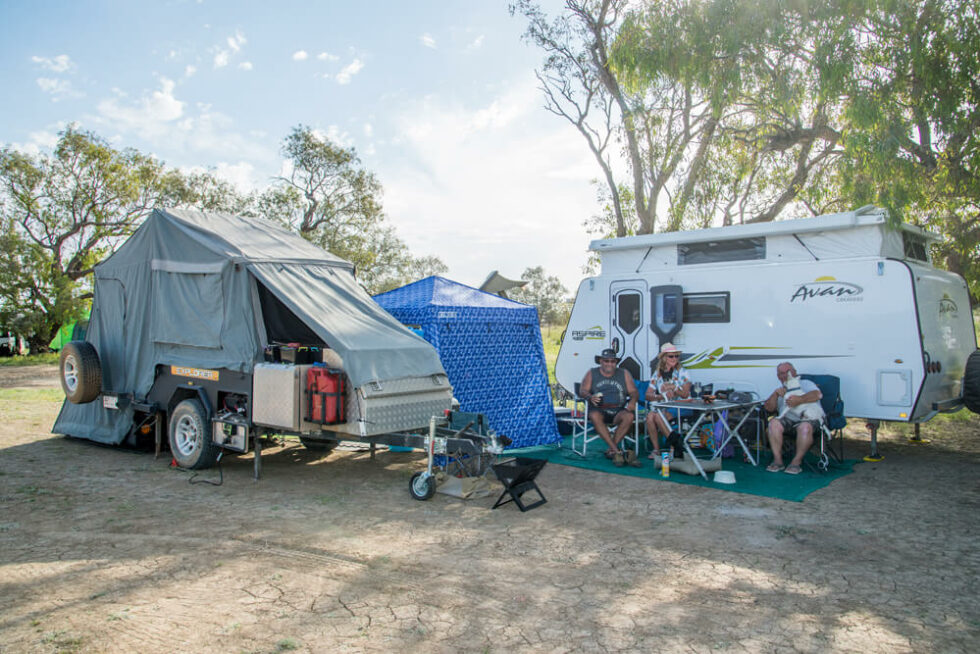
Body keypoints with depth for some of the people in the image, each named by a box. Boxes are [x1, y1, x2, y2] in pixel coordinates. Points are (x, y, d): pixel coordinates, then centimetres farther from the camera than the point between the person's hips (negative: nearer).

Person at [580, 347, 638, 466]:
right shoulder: (592, 374, 12)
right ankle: (617, 451, -37)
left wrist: (632, 401, -15)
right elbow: (582, 390, 1)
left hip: (618, 411, 1)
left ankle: (611, 450, -23)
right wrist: (590, 397, -22)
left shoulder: (624, 373, 15)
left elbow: (633, 391, 8)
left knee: (629, 416, -31)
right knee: (594, 416, -36)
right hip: (599, 410, -1)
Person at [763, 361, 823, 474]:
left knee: (805, 427, -38)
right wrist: (775, 394, -5)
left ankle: (797, 461, -26)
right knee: (774, 423, -29)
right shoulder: (779, 390, 24)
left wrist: (800, 400, -25)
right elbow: (769, 408, 11)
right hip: (787, 420, 3)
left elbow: (817, 394, -9)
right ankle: (777, 460, -25)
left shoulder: (806, 384, 14)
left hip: (808, 419, -3)